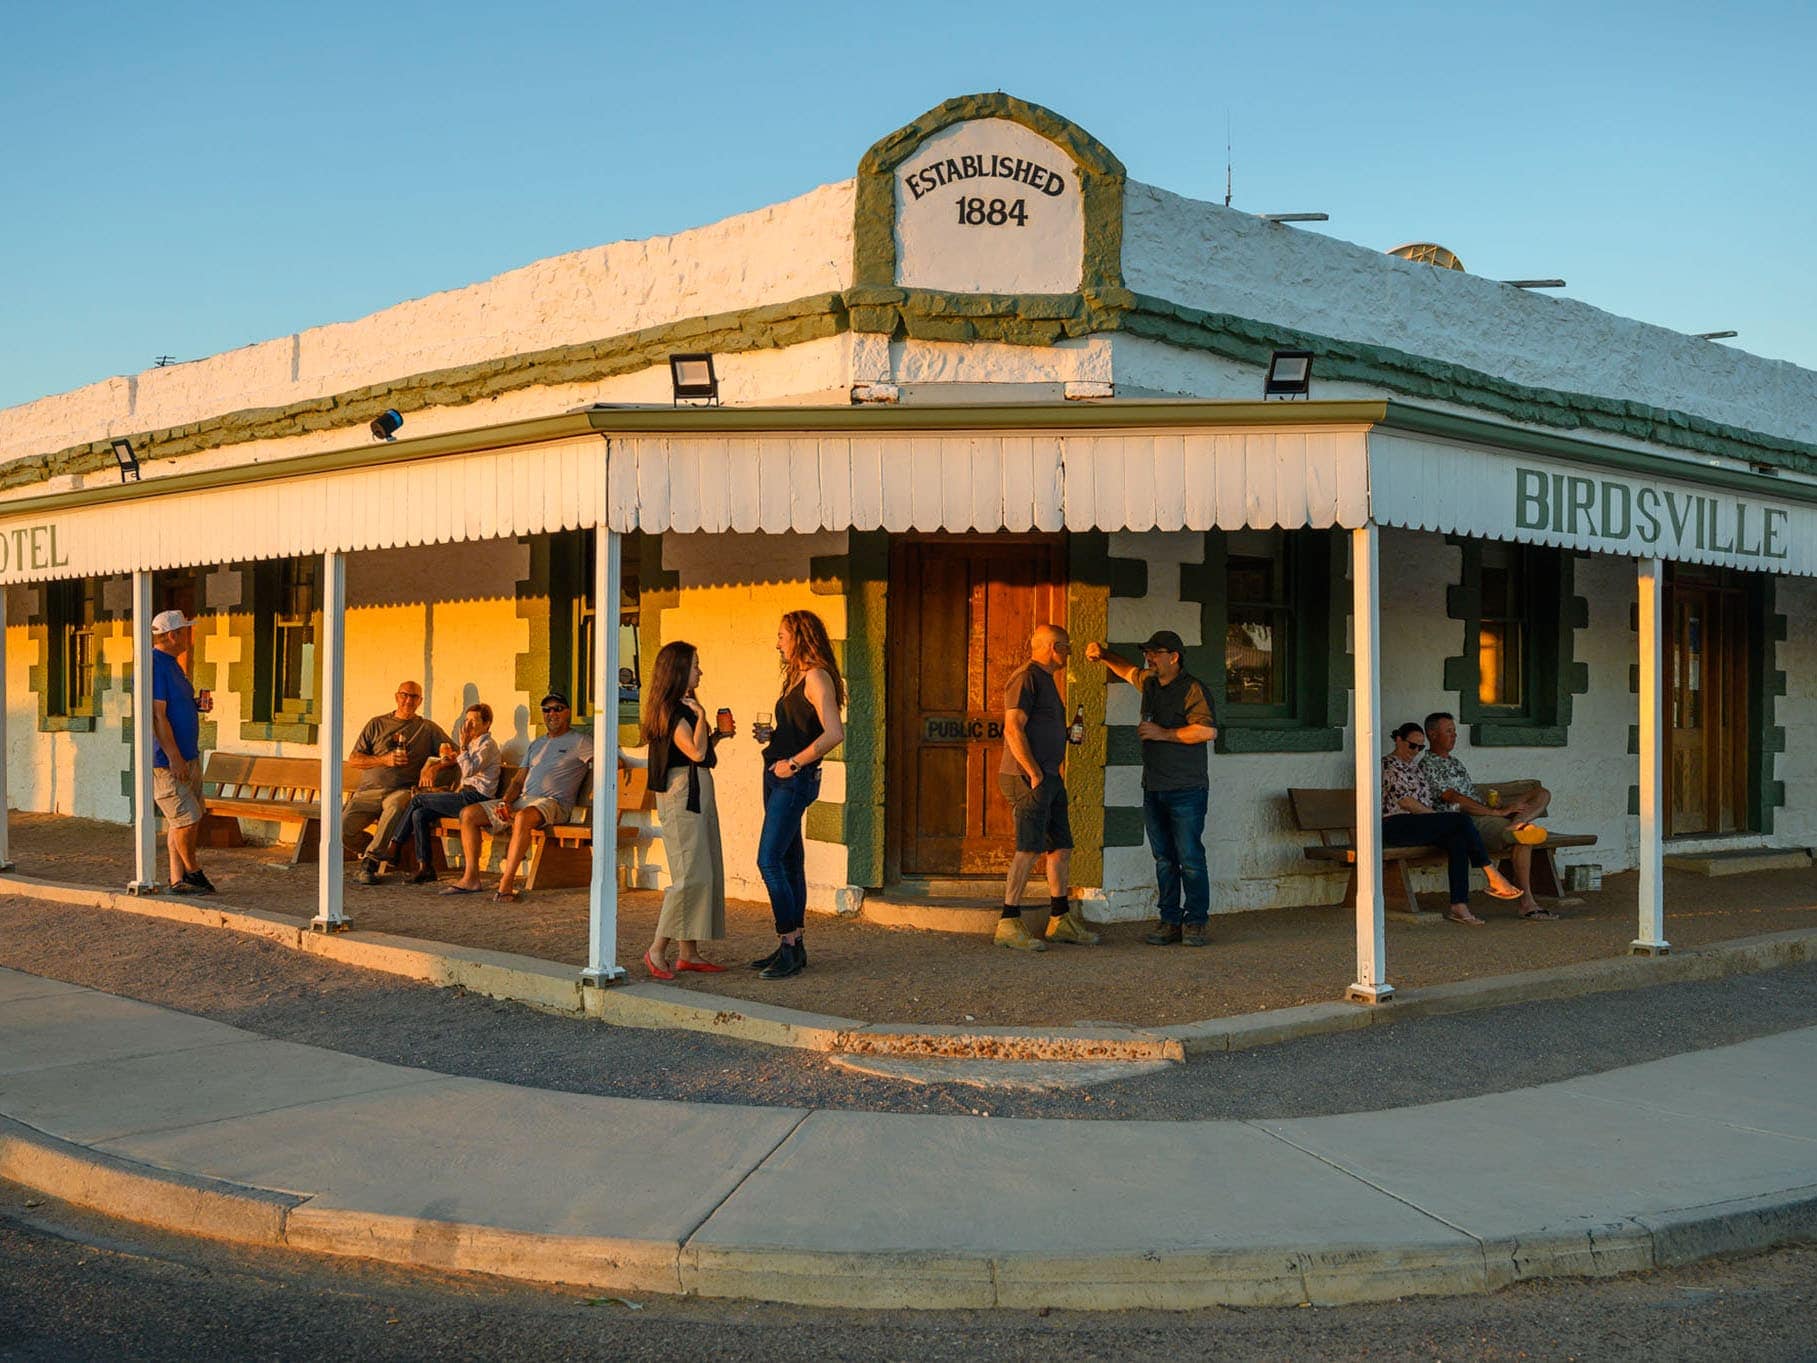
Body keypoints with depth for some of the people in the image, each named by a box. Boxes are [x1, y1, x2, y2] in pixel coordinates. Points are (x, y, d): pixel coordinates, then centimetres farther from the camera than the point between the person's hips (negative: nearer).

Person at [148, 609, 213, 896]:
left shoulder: (172, 665, 16)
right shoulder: (154, 666, -15)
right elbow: (157, 716, -20)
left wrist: (189, 755, 17)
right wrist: (174, 757, -22)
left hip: (188, 757, 10)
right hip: (167, 761, -10)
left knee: (191, 820, 10)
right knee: (187, 819, -6)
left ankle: (178, 879, 14)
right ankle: (192, 872, 10)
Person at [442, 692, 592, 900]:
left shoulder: (578, 741, 5)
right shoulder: (537, 745, 25)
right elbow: (518, 781, 20)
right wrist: (505, 801, 1)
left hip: (553, 803, -8)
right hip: (522, 799, 8)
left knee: (523, 818, -41)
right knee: (468, 814, -3)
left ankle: (507, 883, -39)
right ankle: (471, 878, -7)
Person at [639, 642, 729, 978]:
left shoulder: (684, 707, 18)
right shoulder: (671, 710, -13)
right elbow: (696, 753, -20)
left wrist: (716, 735, 11)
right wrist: (701, 716, -11)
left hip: (698, 792, 10)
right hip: (682, 791, -10)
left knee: (707, 873, 9)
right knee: (691, 874, -13)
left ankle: (689, 953, 12)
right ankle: (657, 950, -8)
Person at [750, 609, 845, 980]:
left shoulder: (817, 677, -12)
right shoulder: (796, 678, 18)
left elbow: (834, 733, -23)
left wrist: (794, 763, -19)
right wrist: (769, 737, 7)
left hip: (795, 780, -10)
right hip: (778, 778, 10)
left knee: (769, 860, -13)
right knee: (789, 862, 11)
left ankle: (788, 945, -10)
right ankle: (793, 946, 16)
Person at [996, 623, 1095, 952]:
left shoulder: (1045, 679, 21)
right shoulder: (1026, 678, -10)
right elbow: (1013, 729, -18)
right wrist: (1034, 774, -19)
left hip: (1049, 779, 10)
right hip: (1029, 779, -10)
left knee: (1061, 848, 11)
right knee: (1028, 850, -10)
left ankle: (1060, 919, 20)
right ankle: (1008, 924, -7)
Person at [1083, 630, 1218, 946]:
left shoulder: (1193, 689, -10)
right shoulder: (1150, 683, 14)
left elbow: (1208, 730, -22)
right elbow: (1129, 671, 37)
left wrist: (1164, 733, -17)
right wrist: (1104, 656, 19)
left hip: (1186, 789, -7)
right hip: (1153, 788, 7)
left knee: (1190, 858, -6)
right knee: (1164, 860, 7)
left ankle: (1195, 923, 2)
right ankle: (1170, 922, 11)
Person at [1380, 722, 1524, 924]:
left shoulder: (1412, 766, 25)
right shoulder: (1389, 765, -4)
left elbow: (1428, 800, 28)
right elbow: (1404, 801, -14)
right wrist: (1436, 816, -12)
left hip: (1417, 826, 9)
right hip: (1396, 827, -9)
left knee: (1458, 839, -22)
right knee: (1461, 822, -23)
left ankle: (1459, 906, -28)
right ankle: (1493, 876, -17)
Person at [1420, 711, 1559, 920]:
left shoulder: (1455, 763, 27)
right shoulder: (1427, 766, -5)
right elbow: (1454, 800, -15)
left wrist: (1496, 807, 6)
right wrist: (1496, 812, -18)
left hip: (1484, 813, 9)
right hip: (1469, 823, -9)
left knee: (1542, 793, 0)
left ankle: (1516, 823, -30)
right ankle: (1527, 904, -30)